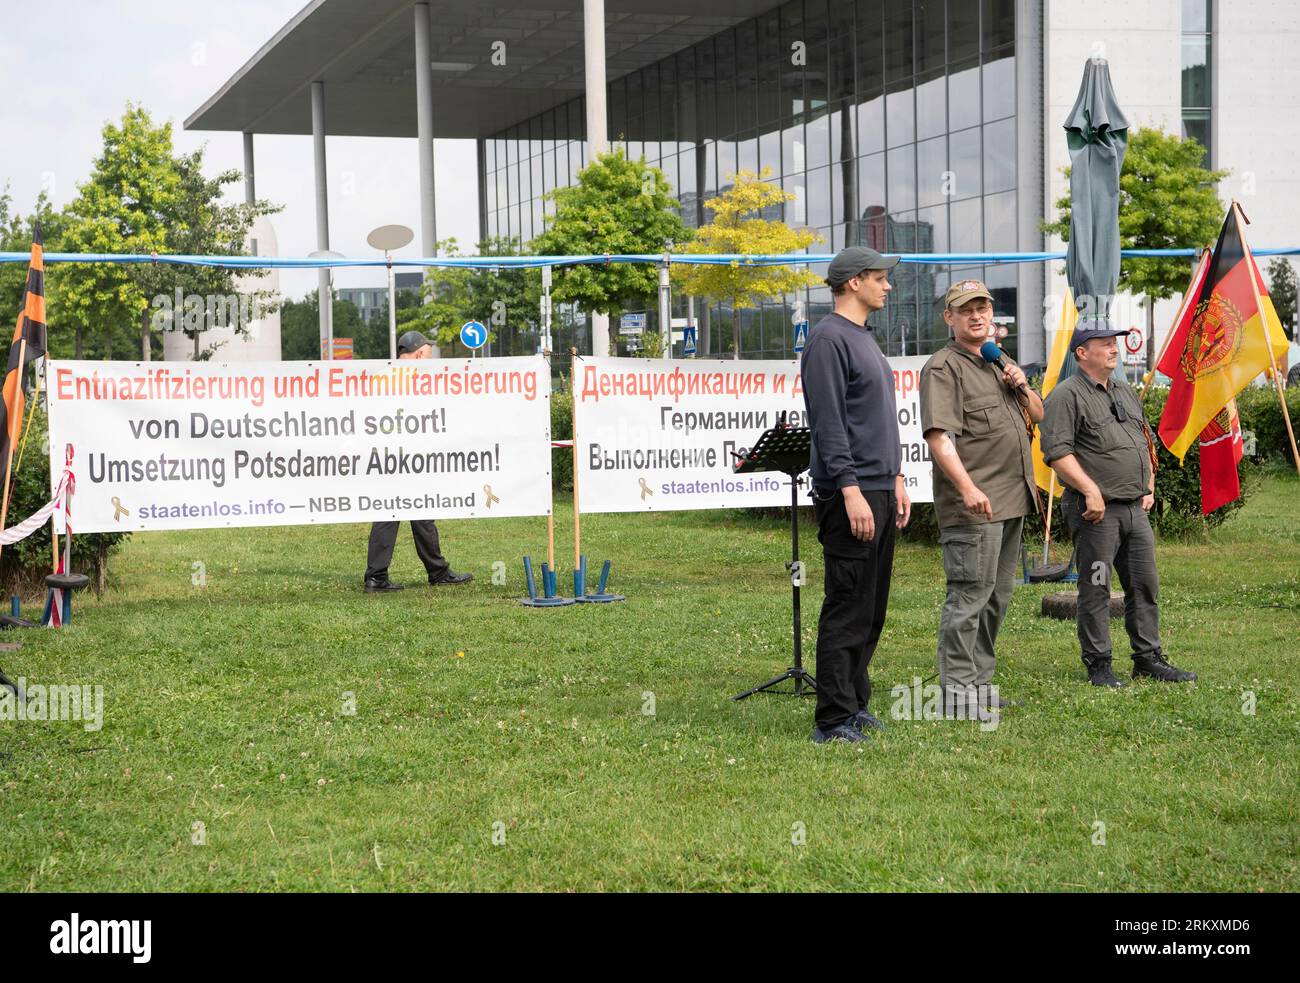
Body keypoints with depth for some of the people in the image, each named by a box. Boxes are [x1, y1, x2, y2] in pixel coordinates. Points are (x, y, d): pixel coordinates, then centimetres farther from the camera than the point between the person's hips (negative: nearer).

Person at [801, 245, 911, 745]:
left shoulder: (865, 339, 20)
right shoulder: (829, 338, -11)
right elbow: (829, 423, -18)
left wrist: (896, 479, 20)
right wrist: (851, 491, -23)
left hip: (879, 492, 10)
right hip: (850, 495, -10)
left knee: (871, 609, 12)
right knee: (847, 609, -9)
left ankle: (854, 705, 20)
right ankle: (834, 721, -6)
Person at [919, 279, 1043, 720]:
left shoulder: (1000, 363, 20)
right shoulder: (943, 367, -8)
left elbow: (1037, 415, 26)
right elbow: (939, 436, -19)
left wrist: (1022, 387, 5)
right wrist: (967, 487, -30)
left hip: (1013, 500, 9)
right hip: (973, 502, -9)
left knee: (996, 596, 14)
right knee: (969, 595, -10)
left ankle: (979, 682, 22)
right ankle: (956, 691, -6)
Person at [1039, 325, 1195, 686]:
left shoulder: (1126, 392, 19)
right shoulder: (1067, 395, -8)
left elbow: (1145, 443, 28)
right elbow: (1057, 452, -16)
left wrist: (1149, 488, 18)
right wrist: (1091, 490, -20)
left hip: (1135, 508, 8)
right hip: (1096, 510, -8)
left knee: (1144, 586, 10)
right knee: (1095, 591, -2)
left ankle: (1149, 659, 19)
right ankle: (1098, 665, 6)